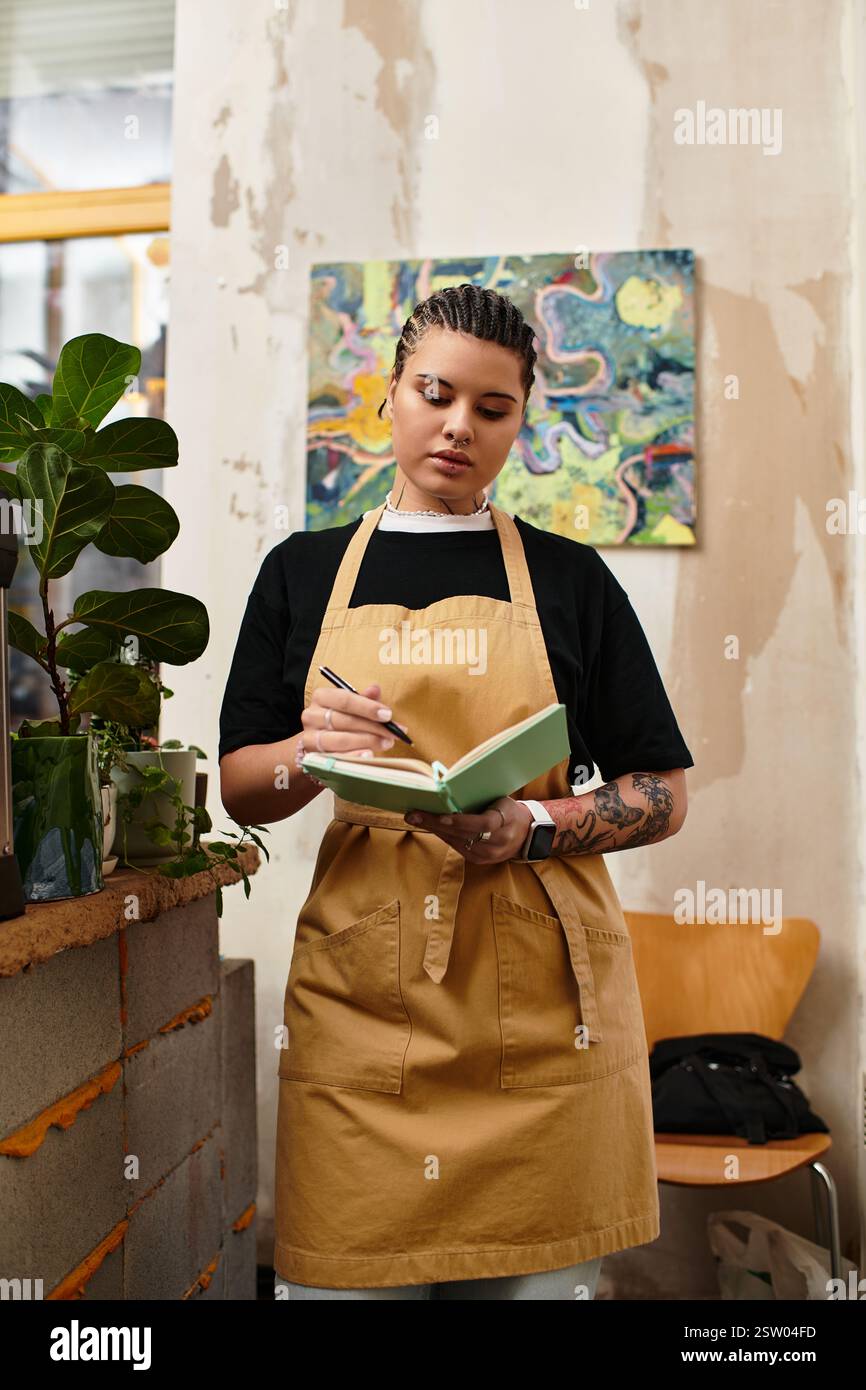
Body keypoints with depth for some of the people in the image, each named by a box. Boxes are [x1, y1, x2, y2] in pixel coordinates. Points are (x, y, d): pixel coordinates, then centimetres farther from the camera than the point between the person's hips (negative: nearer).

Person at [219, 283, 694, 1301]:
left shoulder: (568, 577, 7)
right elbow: (241, 790, 8)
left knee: (538, 1275, 4)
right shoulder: (304, 571, 9)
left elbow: (662, 795, 5)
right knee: (347, 1274, 2)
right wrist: (309, 756, -14)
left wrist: (533, 828, -14)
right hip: (360, 997, 1)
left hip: (539, 1004, 0)